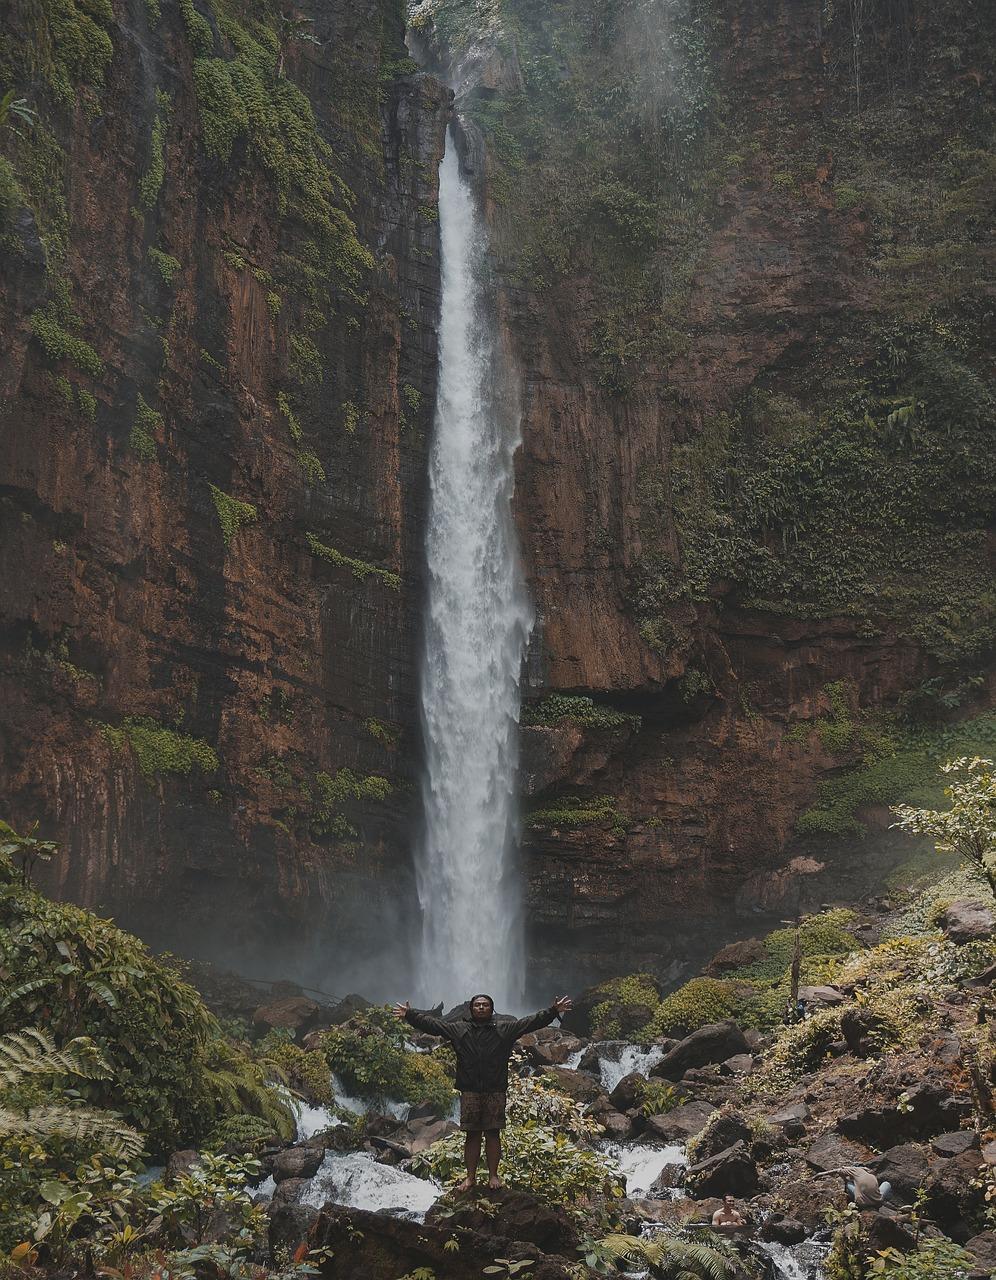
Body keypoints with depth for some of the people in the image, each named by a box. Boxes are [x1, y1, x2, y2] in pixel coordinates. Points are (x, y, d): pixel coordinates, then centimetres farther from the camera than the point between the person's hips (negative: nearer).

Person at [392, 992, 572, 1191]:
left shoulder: (505, 1028, 6)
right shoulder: (458, 1029, 7)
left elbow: (532, 1022, 1)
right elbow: (432, 1023, 7)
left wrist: (553, 1011, -7)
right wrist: (410, 1015, 2)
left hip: (495, 1091, 0)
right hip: (469, 1091, 1)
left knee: (493, 1134, 4)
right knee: (472, 1135, 6)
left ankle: (493, 1175, 15)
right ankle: (471, 1177, 15)